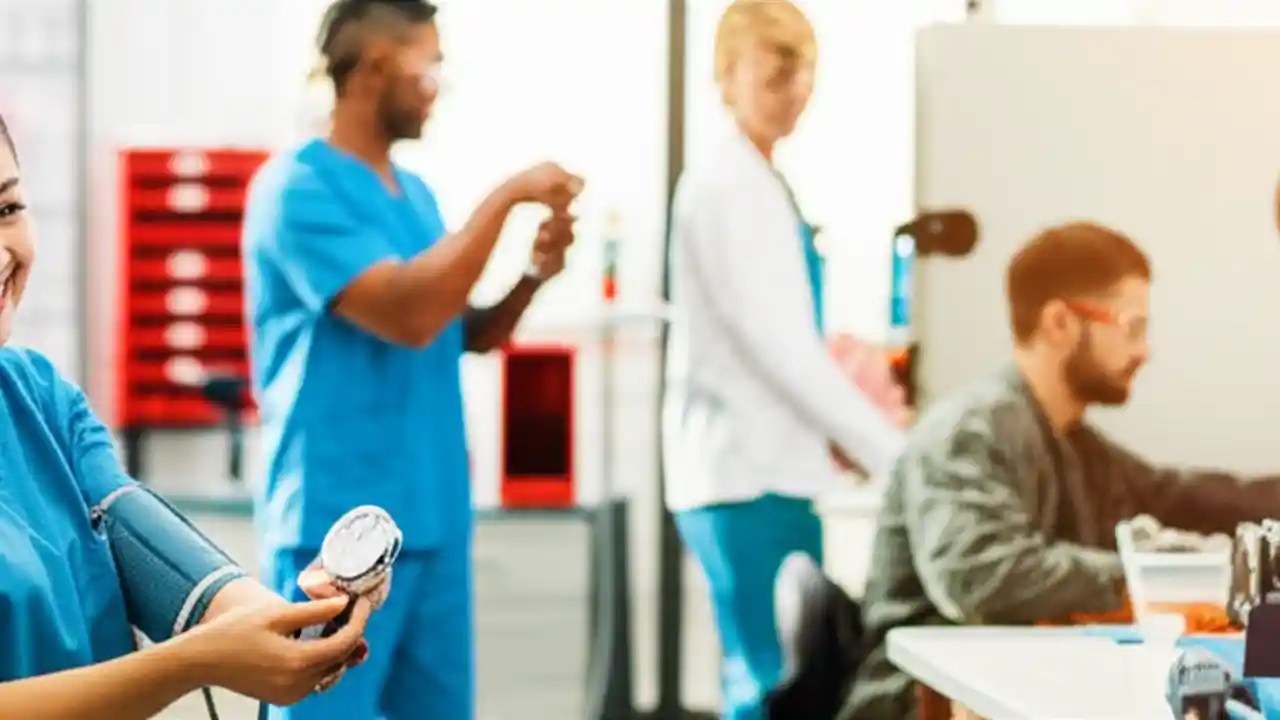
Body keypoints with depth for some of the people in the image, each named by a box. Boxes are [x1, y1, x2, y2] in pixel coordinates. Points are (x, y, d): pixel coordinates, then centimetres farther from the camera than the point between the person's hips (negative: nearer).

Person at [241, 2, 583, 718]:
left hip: (433, 522, 8)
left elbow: (466, 334, 19)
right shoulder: (298, 187, -12)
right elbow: (409, 314, -23)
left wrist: (534, 275, 0)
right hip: (339, 528, -8)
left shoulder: (415, 193, 14)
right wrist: (506, 196, -16)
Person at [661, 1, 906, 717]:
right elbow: (775, 344, -17)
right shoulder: (725, 184, -13)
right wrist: (891, 452, -15)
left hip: (769, 464, 10)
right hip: (746, 471, -10)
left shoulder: (760, 184, 16)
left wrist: (838, 432, 6)